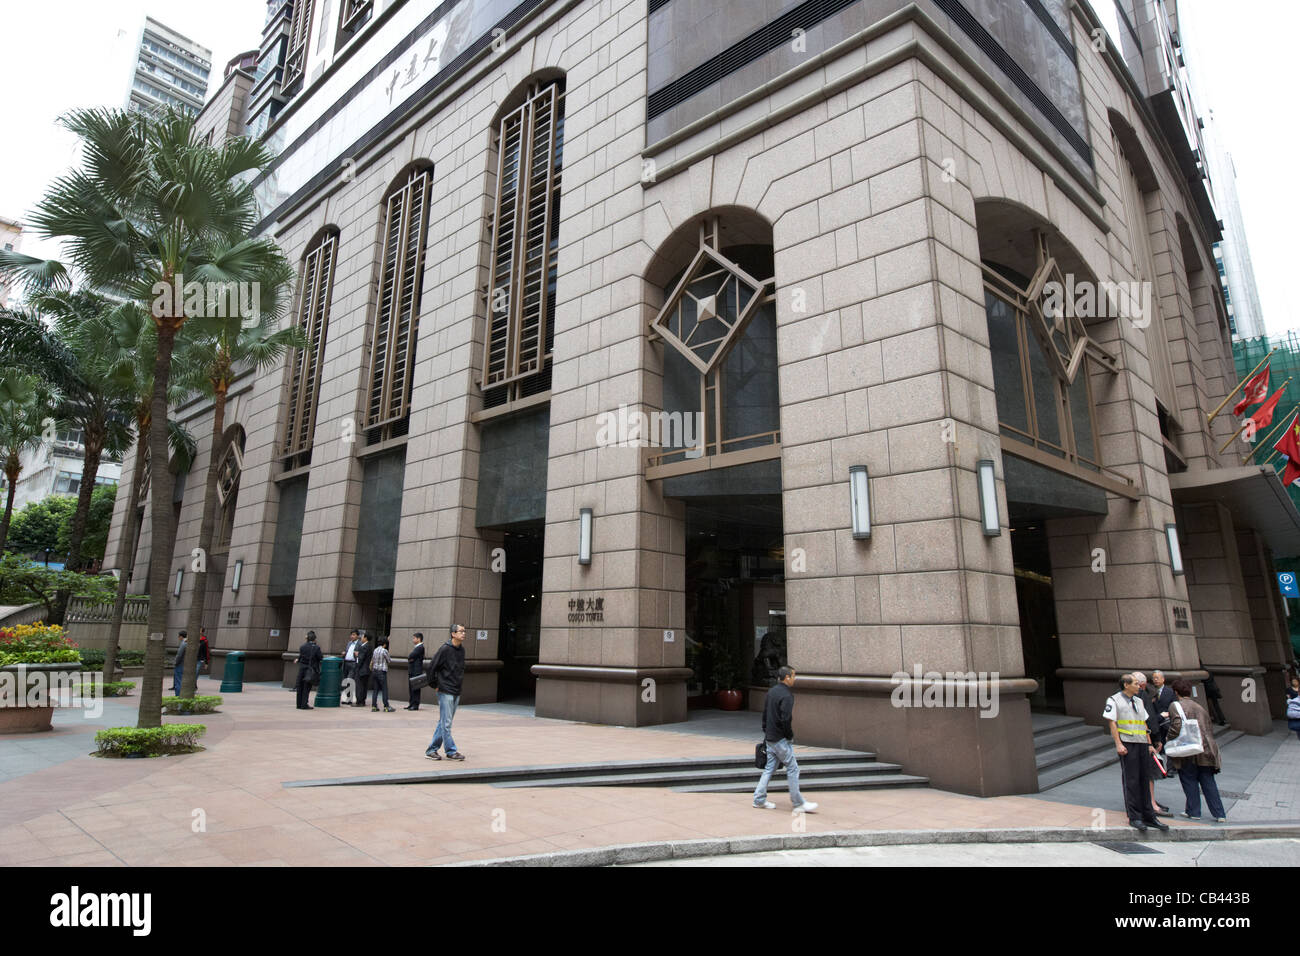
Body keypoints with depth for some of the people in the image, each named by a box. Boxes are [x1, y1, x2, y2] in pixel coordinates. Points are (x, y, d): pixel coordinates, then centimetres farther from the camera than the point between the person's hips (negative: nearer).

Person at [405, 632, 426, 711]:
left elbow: (410, 656, -18)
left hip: (416, 671, -10)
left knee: (415, 688, -6)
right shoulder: (416, 647, 19)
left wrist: (409, 657, 2)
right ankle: (411, 703, 18)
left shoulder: (420, 647, -13)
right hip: (412, 671, 10)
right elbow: (409, 657, 17)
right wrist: (410, 658, -3)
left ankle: (416, 705, -3)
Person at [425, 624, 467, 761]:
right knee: (446, 724, -4)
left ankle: (431, 749, 20)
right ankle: (451, 751, 3)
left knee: (443, 723, 11)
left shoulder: (462, 650, 9)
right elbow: (433, 667, -9)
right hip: (445, 692, -7)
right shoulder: (445, 649, -12)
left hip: (456, 692, 7)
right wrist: (437, 685, -6)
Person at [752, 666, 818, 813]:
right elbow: (786, 719, -23)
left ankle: (759, 800, 17)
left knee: (769, 768, 14)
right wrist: (790, 736, -10)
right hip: (781, 740, -9)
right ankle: (798, 803, 9)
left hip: (770, 738, 9)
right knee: (792, 769, 2)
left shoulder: (772, 691, 9)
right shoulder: (786, 695, -19)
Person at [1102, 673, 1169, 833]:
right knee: (1131, 781, -4)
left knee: (1145, 779, 9)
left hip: (1141, 743, 6)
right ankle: (1134, 818, 2)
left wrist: (1149, 744, 15)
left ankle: (1148, 816, 16)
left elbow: (1144, 724, 21)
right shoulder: (1114, 700, -3)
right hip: (1127, 744, -6)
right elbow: (1112, 723, -7)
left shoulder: (1138, 701, 17)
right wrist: (1118, 744, -14)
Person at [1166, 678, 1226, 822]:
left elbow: (1176, 726, -20)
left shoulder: (1175, 705, -7)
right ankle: (1220, 814, 11)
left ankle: (1193, 812, 12)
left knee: (1190, 782, 6)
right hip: (1205, 750, 6)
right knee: (1208, 783, 11)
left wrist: (1169, 740, -6)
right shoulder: (1199, 707, 15)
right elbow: (1209, 728, 18)